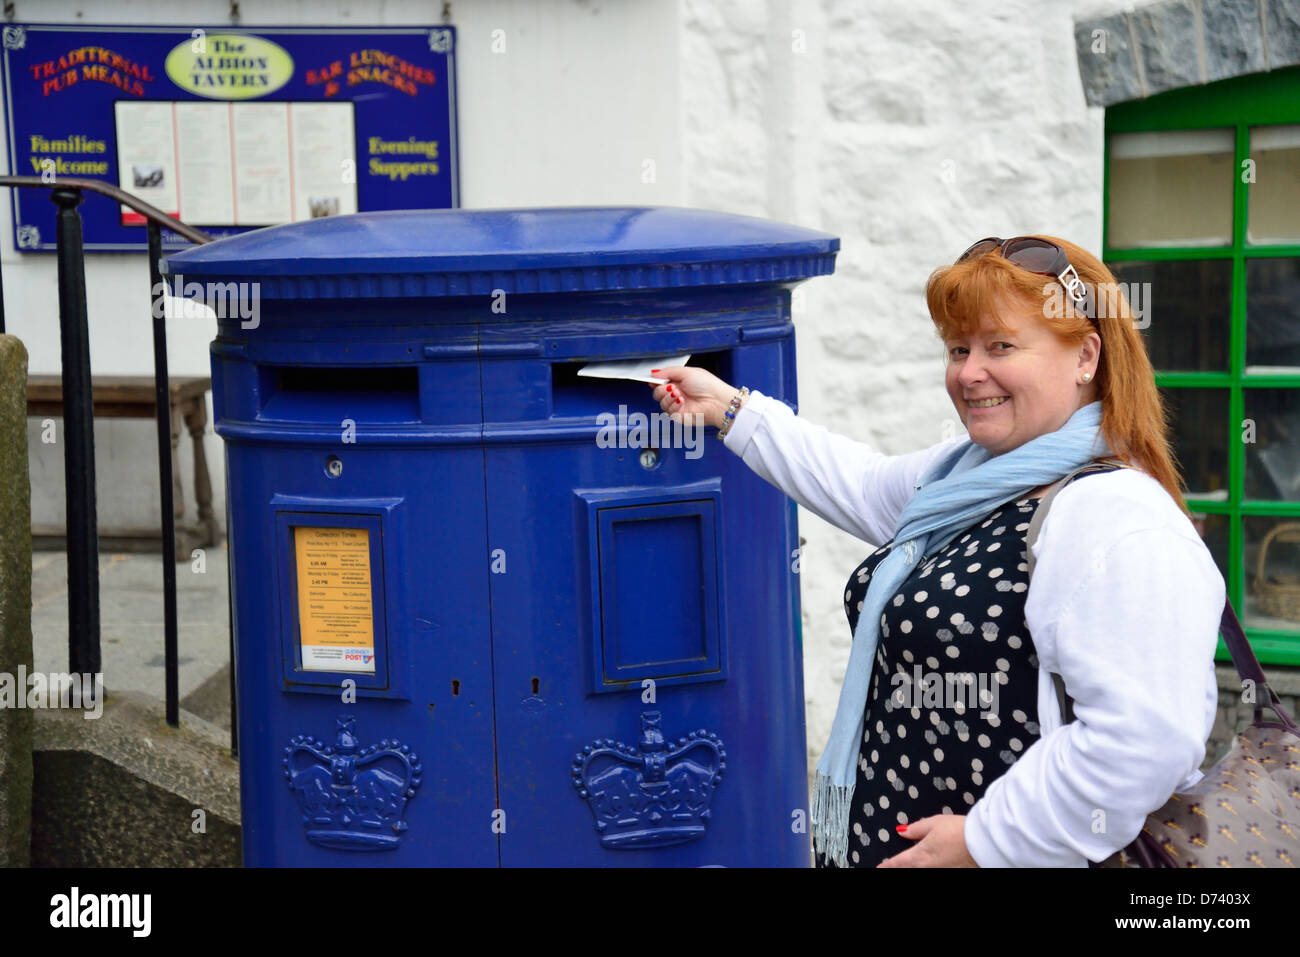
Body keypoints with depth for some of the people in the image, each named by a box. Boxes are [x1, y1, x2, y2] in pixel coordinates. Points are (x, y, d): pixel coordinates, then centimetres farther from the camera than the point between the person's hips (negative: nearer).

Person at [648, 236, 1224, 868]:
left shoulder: (1123, 523, -23)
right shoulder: (968, 471, 8)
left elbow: (1150, 739, -31)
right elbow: (866, 488, 27)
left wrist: (988, 840, -25)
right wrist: (731, 409, 28)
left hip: (999, 854, -9)